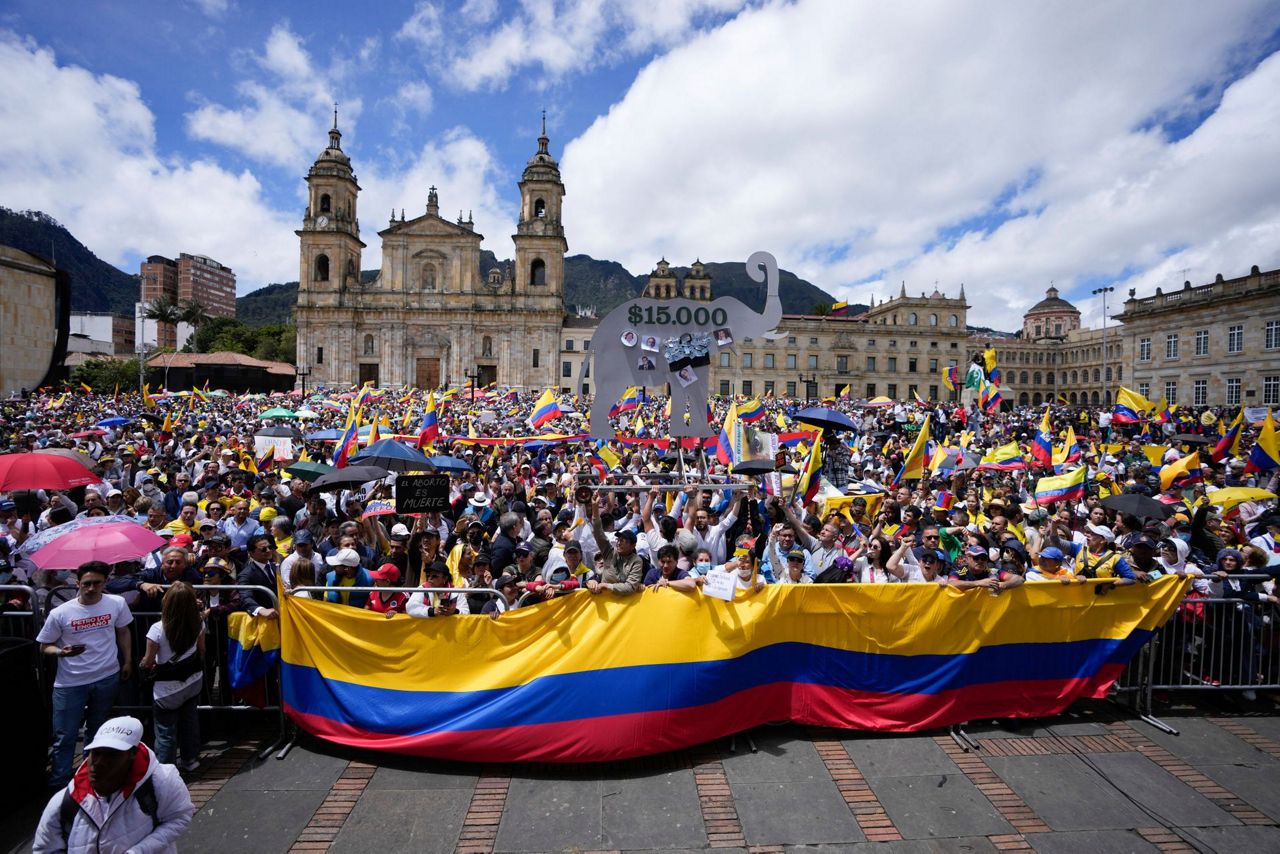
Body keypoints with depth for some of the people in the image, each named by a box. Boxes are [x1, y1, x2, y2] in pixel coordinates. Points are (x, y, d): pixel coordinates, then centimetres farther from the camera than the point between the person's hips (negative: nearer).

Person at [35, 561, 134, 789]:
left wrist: (127, 661, 8)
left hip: (107, 678, 2)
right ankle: (58, 784, 20)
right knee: (65, 736, 4)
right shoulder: (60, 613, -15)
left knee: (98, 730, 19)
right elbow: (44, 646, -3)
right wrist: (61, 652, -25)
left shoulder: (117, 603, -9)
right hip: (70, 683, -2)